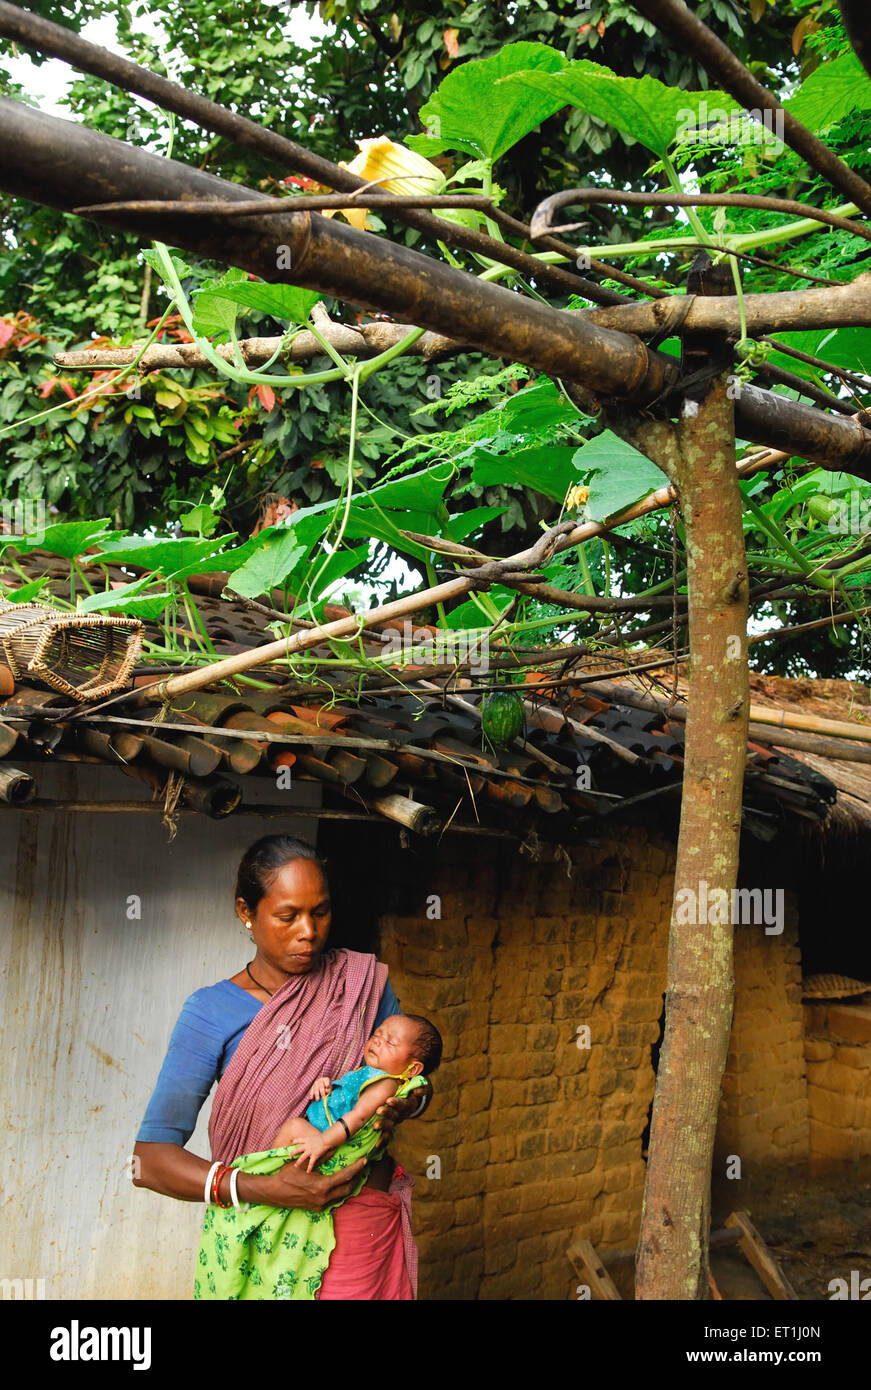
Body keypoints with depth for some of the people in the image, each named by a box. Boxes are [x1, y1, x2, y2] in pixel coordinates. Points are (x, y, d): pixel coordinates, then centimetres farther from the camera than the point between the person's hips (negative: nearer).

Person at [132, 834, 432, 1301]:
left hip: (365, 1211, 2)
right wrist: (263, 1189, -26)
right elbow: (150, 1158, -13)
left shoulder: (363, 980, 1)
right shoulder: (211, 1012, -8)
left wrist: (409, 1102, -12)